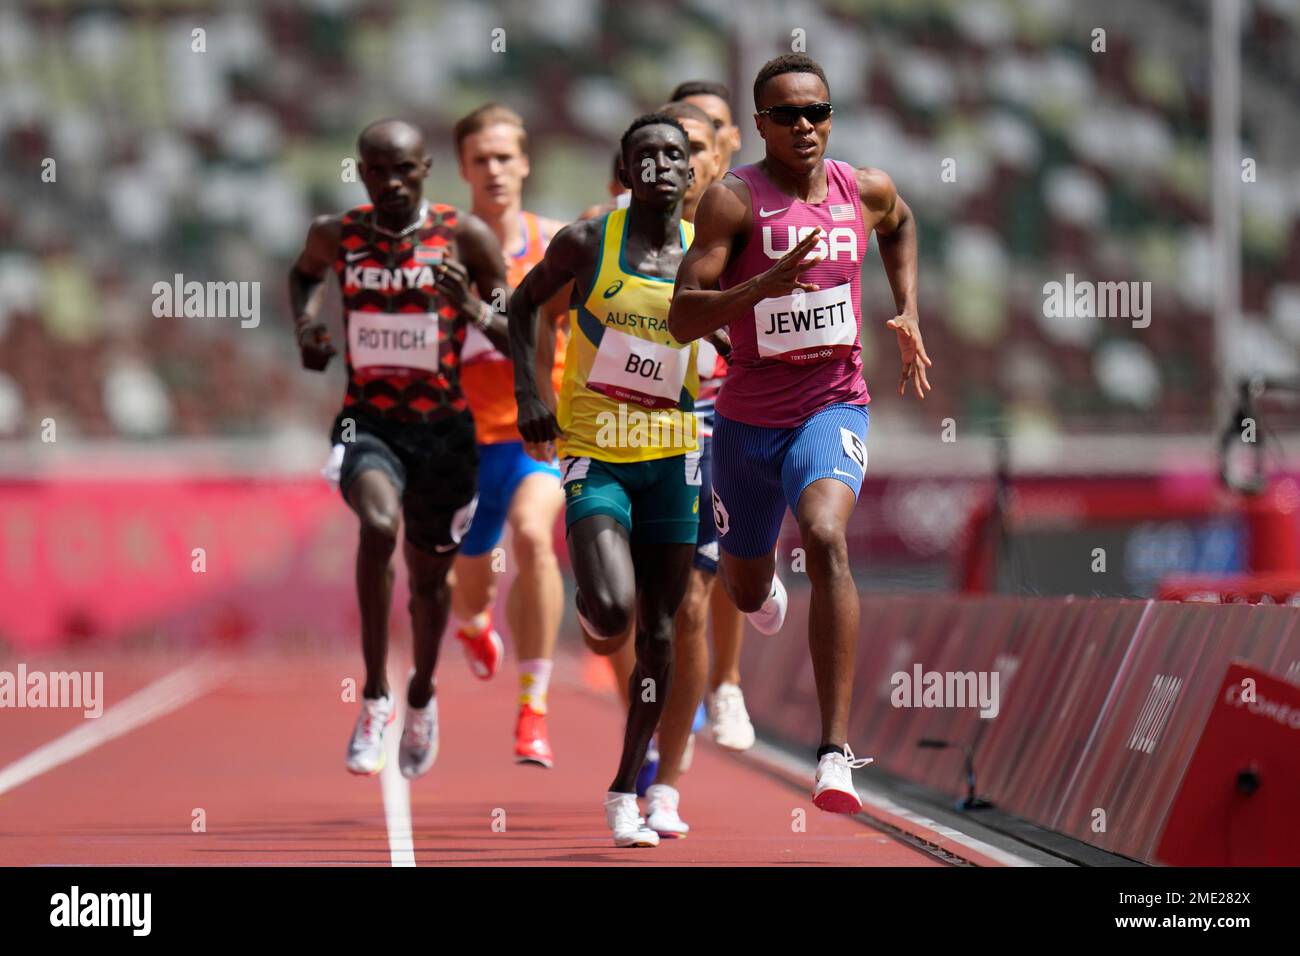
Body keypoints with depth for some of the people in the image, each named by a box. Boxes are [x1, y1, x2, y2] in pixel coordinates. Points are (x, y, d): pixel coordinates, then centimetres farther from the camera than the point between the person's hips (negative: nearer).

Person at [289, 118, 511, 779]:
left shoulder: (465, 237, -8)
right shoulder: (336, 235, -2)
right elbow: (305, 274, 24)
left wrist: (478, 312, -26)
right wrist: (306, 327, 5)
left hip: (444, 427, 0)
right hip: (366, 421, 0)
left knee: (429, 576, 15)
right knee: (379, 524, -31)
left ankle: (421, 698, 45)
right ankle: (374, 696, -20)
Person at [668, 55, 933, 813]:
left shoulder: (866, 190, -2)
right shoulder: (734, 201, -14)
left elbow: (900, 224, 25)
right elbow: (683, 320, -22)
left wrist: (909, 314, 13)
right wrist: (768, 283, -36)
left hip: (833, 409, 0)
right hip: (748, 418, 0)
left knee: (826, 538, -30)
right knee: (747, 591, 21)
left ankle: (837, 755, -35)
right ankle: (766, 587, 66)